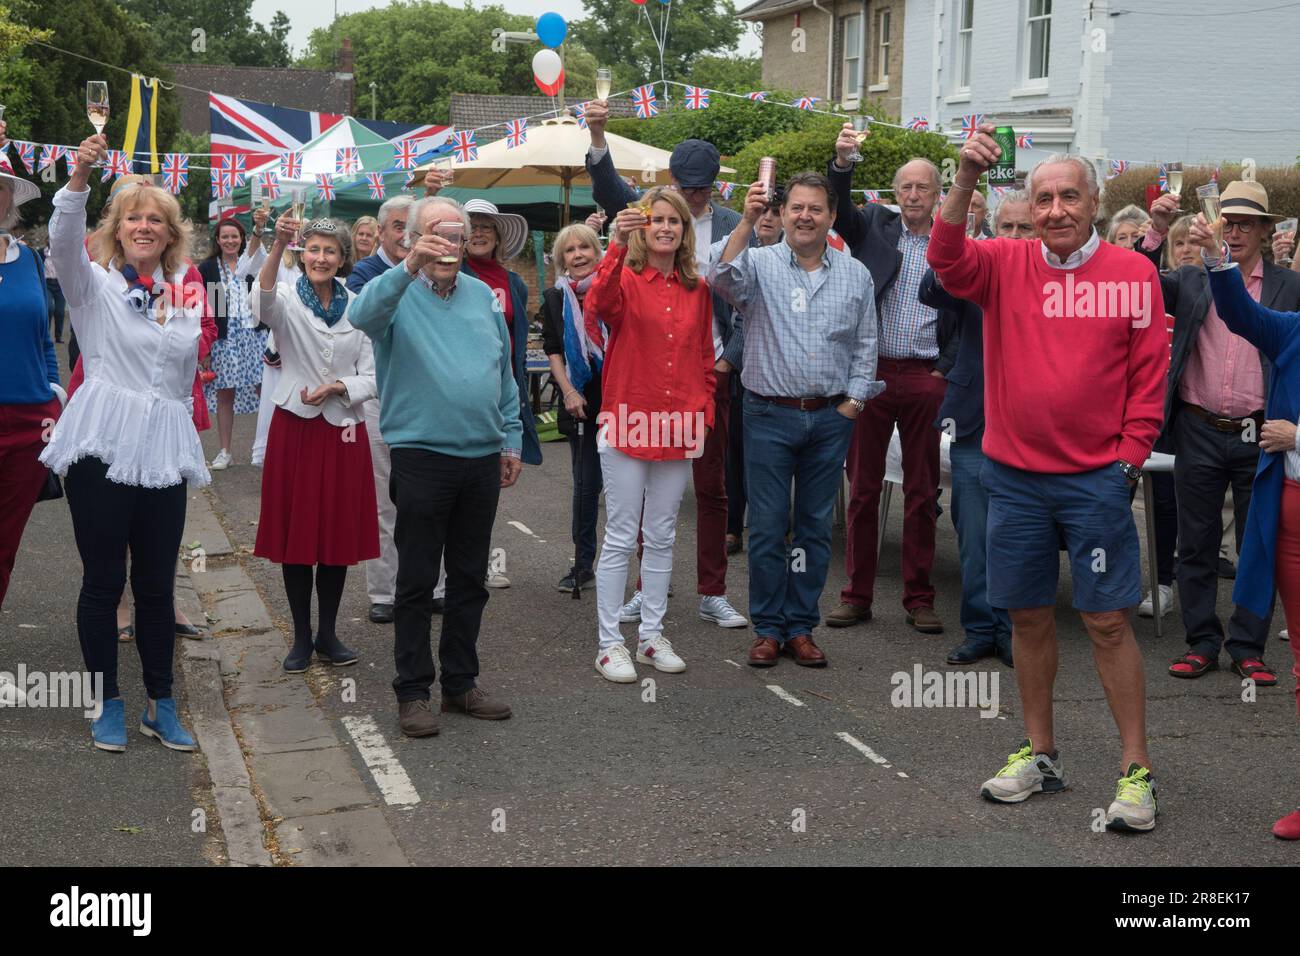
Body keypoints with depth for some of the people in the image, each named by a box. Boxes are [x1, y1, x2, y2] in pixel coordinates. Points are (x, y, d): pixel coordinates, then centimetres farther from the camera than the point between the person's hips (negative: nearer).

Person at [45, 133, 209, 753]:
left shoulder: (184, 293, 14)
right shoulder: (94, 283, 1)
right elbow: (63, 242, -22)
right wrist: (79, 176, -35)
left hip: (165, 450, 4)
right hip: (103, 445, -3)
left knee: (157, 584, 8)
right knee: (103, 581, 3)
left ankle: (160, 706, 19)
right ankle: (107, 704, 16)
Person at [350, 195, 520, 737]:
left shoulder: (482, 296, 11)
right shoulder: (397, 292, -4)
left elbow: (505, 374, 16)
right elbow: (363, 316, -28)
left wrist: (512, 440, 12)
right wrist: (409, 267, -41)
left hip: (483, 458, 5)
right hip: (422, 458, -5)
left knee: (470, 579, 13)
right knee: (417, 581, 3)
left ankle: (460, 683, 24)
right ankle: (412, 692, 13)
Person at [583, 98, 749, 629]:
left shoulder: (733, 227, 4)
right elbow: (608, 187, -15)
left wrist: (729, 359, -5)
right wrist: (597, 135, -32)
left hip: (710, 367, 0)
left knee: (712, 486, 7)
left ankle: (712, 593, 17)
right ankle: (647, 589, 17)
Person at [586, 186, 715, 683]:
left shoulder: (697, 289, 9)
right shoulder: (626, 279, -4)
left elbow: (705, 357, 14)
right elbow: (599, 304, -28)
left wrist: (703, 413, 4)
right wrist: (617, 245, -38)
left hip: (678, 430, 4)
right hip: (626, 424, -4)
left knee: (662, 539, 12)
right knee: (620, 539, 1)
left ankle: (652, 636, 23)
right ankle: (610, 643, 10)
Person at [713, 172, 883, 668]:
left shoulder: (855, 274, 8)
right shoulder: (760, 263, -1)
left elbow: (865, 347, 11)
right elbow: (725, 280, -24)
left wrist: (851, 405, 3)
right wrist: (746, 222, -33)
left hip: (830, 418, 3)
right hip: (769, 416, -2)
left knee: (816, 526, 9)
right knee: (767, 527, 2)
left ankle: (801, 626, 19)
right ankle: (768, 628, 14)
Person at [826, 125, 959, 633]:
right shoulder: (875, 226, 8)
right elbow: (839, 208, -10)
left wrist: (947, 369, -4)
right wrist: (841, 163, -27)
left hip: (925, 378, 0)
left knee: (922, 492, 6)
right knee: (862, 488, 5)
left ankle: (919, 598, 16)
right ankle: (857, 594, 14)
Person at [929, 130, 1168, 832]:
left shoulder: (1134, 273, 0)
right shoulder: (1006, 264, 3)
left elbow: (1148, 377, 1)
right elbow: (948, 260, -18)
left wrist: (1130, 456, -4)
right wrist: (965, 181, -30)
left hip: (1096, 478, -2)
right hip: (1014, 477, 2)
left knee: (1108, 620, -1)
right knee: (1027, 616, 11)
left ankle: (1136, 769, 10)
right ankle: (1039, 754, 26)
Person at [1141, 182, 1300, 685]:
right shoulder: (1191, 278, 6)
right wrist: (1157, 233, -18)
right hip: (1200, 434, 1)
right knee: (1196, 544, 8)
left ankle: (1248, 648, 20)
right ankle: (1202, 642, 21)